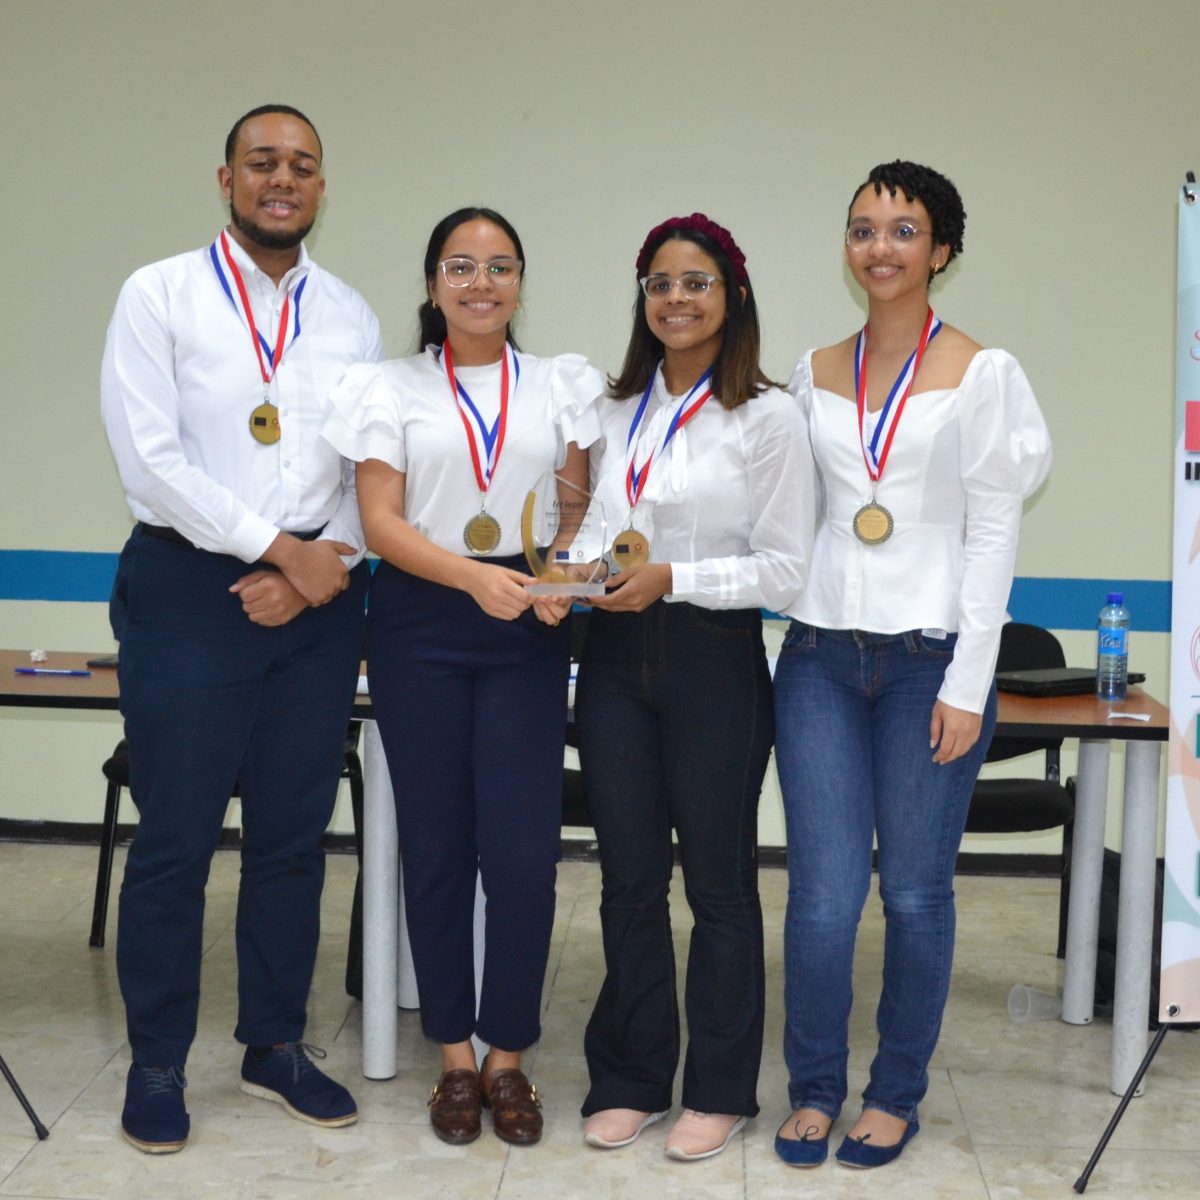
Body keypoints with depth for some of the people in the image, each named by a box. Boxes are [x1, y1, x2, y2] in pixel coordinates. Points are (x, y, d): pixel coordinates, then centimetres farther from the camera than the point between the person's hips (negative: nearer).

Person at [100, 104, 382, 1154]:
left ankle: (276, 1046, 25)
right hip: (192, 586, -3)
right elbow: (150, 458, -10)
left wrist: (326, 564, -9)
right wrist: (280, 548, -12)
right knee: (175, 838, 1)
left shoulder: (352, 316, 10)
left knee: (293, 834, 10)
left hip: (317, 595, 4)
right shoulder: (161, 295, -1)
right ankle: (157, 1065, 17)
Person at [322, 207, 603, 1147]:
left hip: (527, 630, 1)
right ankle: (455, 1058, 19)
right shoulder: (392, 388, 5)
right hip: (421, 623, 0)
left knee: (522, 848, -5)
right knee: (437, 845, 5)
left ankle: (509, 1057, 13)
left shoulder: (561, 386, 9)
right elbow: (381, 521, -4)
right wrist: (476, 576, -20)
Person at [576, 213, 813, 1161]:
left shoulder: (768, 417, -5)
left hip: (715, 658, -4)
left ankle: (720, 1090, 21)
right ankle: (631, 1080, 24)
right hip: (616, 655, 5)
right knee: (628, 876, 10)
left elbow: (785, 567, -9)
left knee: (718, 878, 6)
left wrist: (670, 577, -18)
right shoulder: (615, 411, 11)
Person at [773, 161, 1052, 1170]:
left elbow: (993, 536, -4)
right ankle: (814, 1087, 20)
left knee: (916, 890, 6)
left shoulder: (982, 375, -1)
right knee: (824, 893, 1)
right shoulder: (815, 375, 9)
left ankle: (896, 1095, 24)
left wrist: (967, 686, -9)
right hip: (822, 657, 3)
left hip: (930, 658, -2)